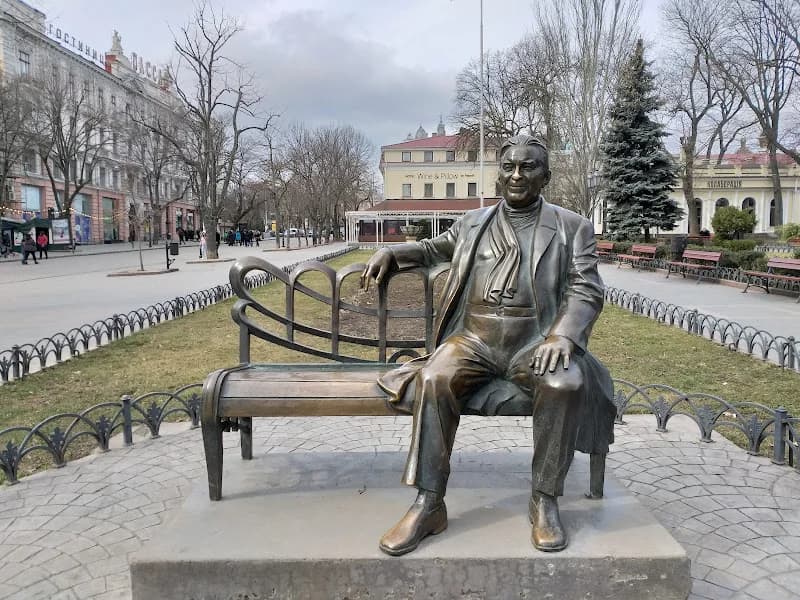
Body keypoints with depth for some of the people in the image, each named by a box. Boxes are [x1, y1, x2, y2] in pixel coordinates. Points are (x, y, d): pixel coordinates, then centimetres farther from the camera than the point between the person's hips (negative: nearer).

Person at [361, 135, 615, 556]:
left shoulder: (572, 228, 9)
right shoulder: (474, 222, 18)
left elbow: (586, 290, 0)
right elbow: (436, 248, 35)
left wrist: (562, 336, -20)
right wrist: (391, 254, 16)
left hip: (535, 342, -1)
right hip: (474, 338, 2)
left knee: (565, 385, -33)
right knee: (434, 380, -29)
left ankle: (545, 501, -13)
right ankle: (428, 505, -21)